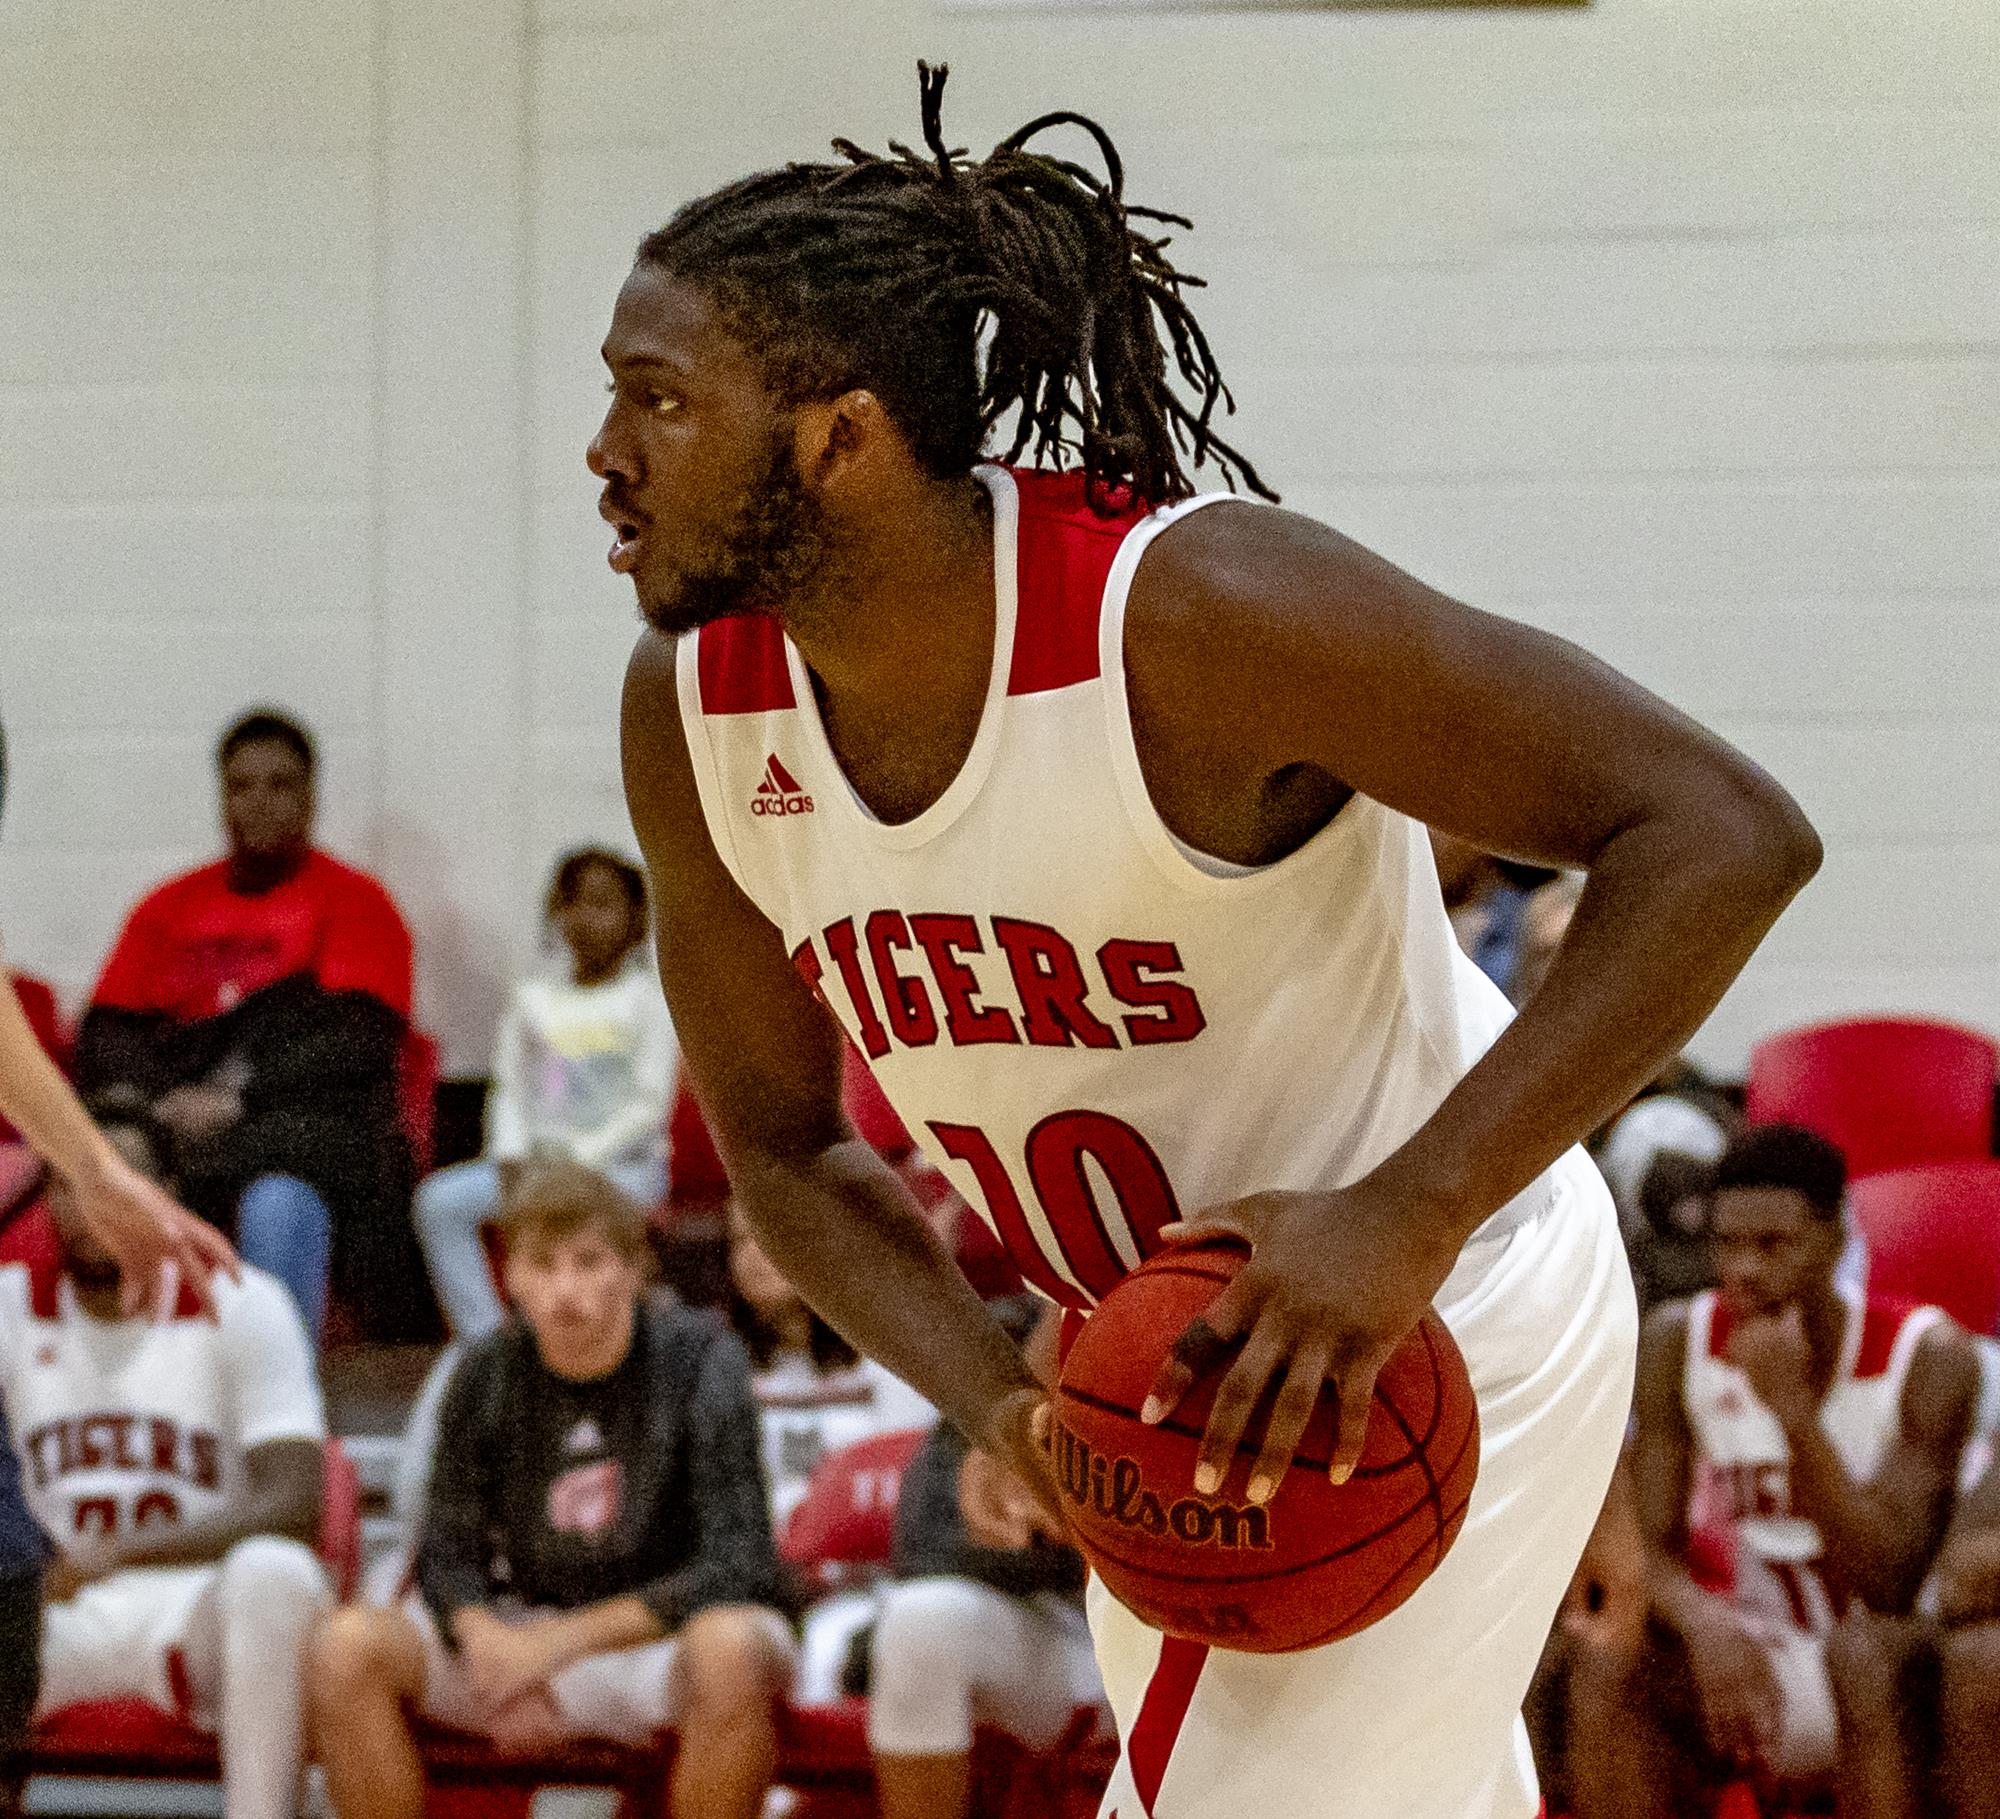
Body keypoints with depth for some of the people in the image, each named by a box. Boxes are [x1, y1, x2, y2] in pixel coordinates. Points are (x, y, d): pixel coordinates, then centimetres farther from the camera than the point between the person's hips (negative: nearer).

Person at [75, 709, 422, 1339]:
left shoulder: (352, 901, 12)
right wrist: (124, 1094, -5)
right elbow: (106, 1027, 19)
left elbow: (358, 1040, -2)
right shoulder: (170, 906, 26)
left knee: (279, 1205, -40)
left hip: (305, 1117, -3)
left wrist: (238, 1099, -13)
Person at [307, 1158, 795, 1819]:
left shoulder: (698, 1356, -10)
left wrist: (562, 1641, -21)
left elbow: (736, 1568, -16)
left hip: (661, 1633, -3)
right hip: (518, 1629, 3)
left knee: (732, 1646, -39)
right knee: (350, 1645, -22)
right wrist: (489, 1643, -23)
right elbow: (448, 1554, 1)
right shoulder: (487, 1372, 1)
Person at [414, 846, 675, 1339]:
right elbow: (510, 1091, 11)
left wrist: (582, 1158, -16)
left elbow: (650, 1105, -6)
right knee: (439, 1200, -20)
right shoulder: (533, 999, 16)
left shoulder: (646, 998, 2)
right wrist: (511, 1160, -7)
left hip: (626, 1164, -5)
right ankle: (481, 1341, -27)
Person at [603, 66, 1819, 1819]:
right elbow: (785, 1148, 2)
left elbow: (1722, 836, -31)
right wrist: (1004, 1406, -17)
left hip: (1419, 1349, -7)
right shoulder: (695, 707, -11)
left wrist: (1411, 1213, -37)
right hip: (1183, 1377, 7)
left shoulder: (1191, 611, -30)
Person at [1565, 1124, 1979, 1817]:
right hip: (1739, 1662, 3)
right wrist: (1703, 1620, -30)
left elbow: (1886, 1585, -20)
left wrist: (1793, 1408, -29)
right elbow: (1651, 1552, -6)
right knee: (1606, 1675, -28)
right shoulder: (1678, 1341, -2)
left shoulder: (1930, 1358, -12)